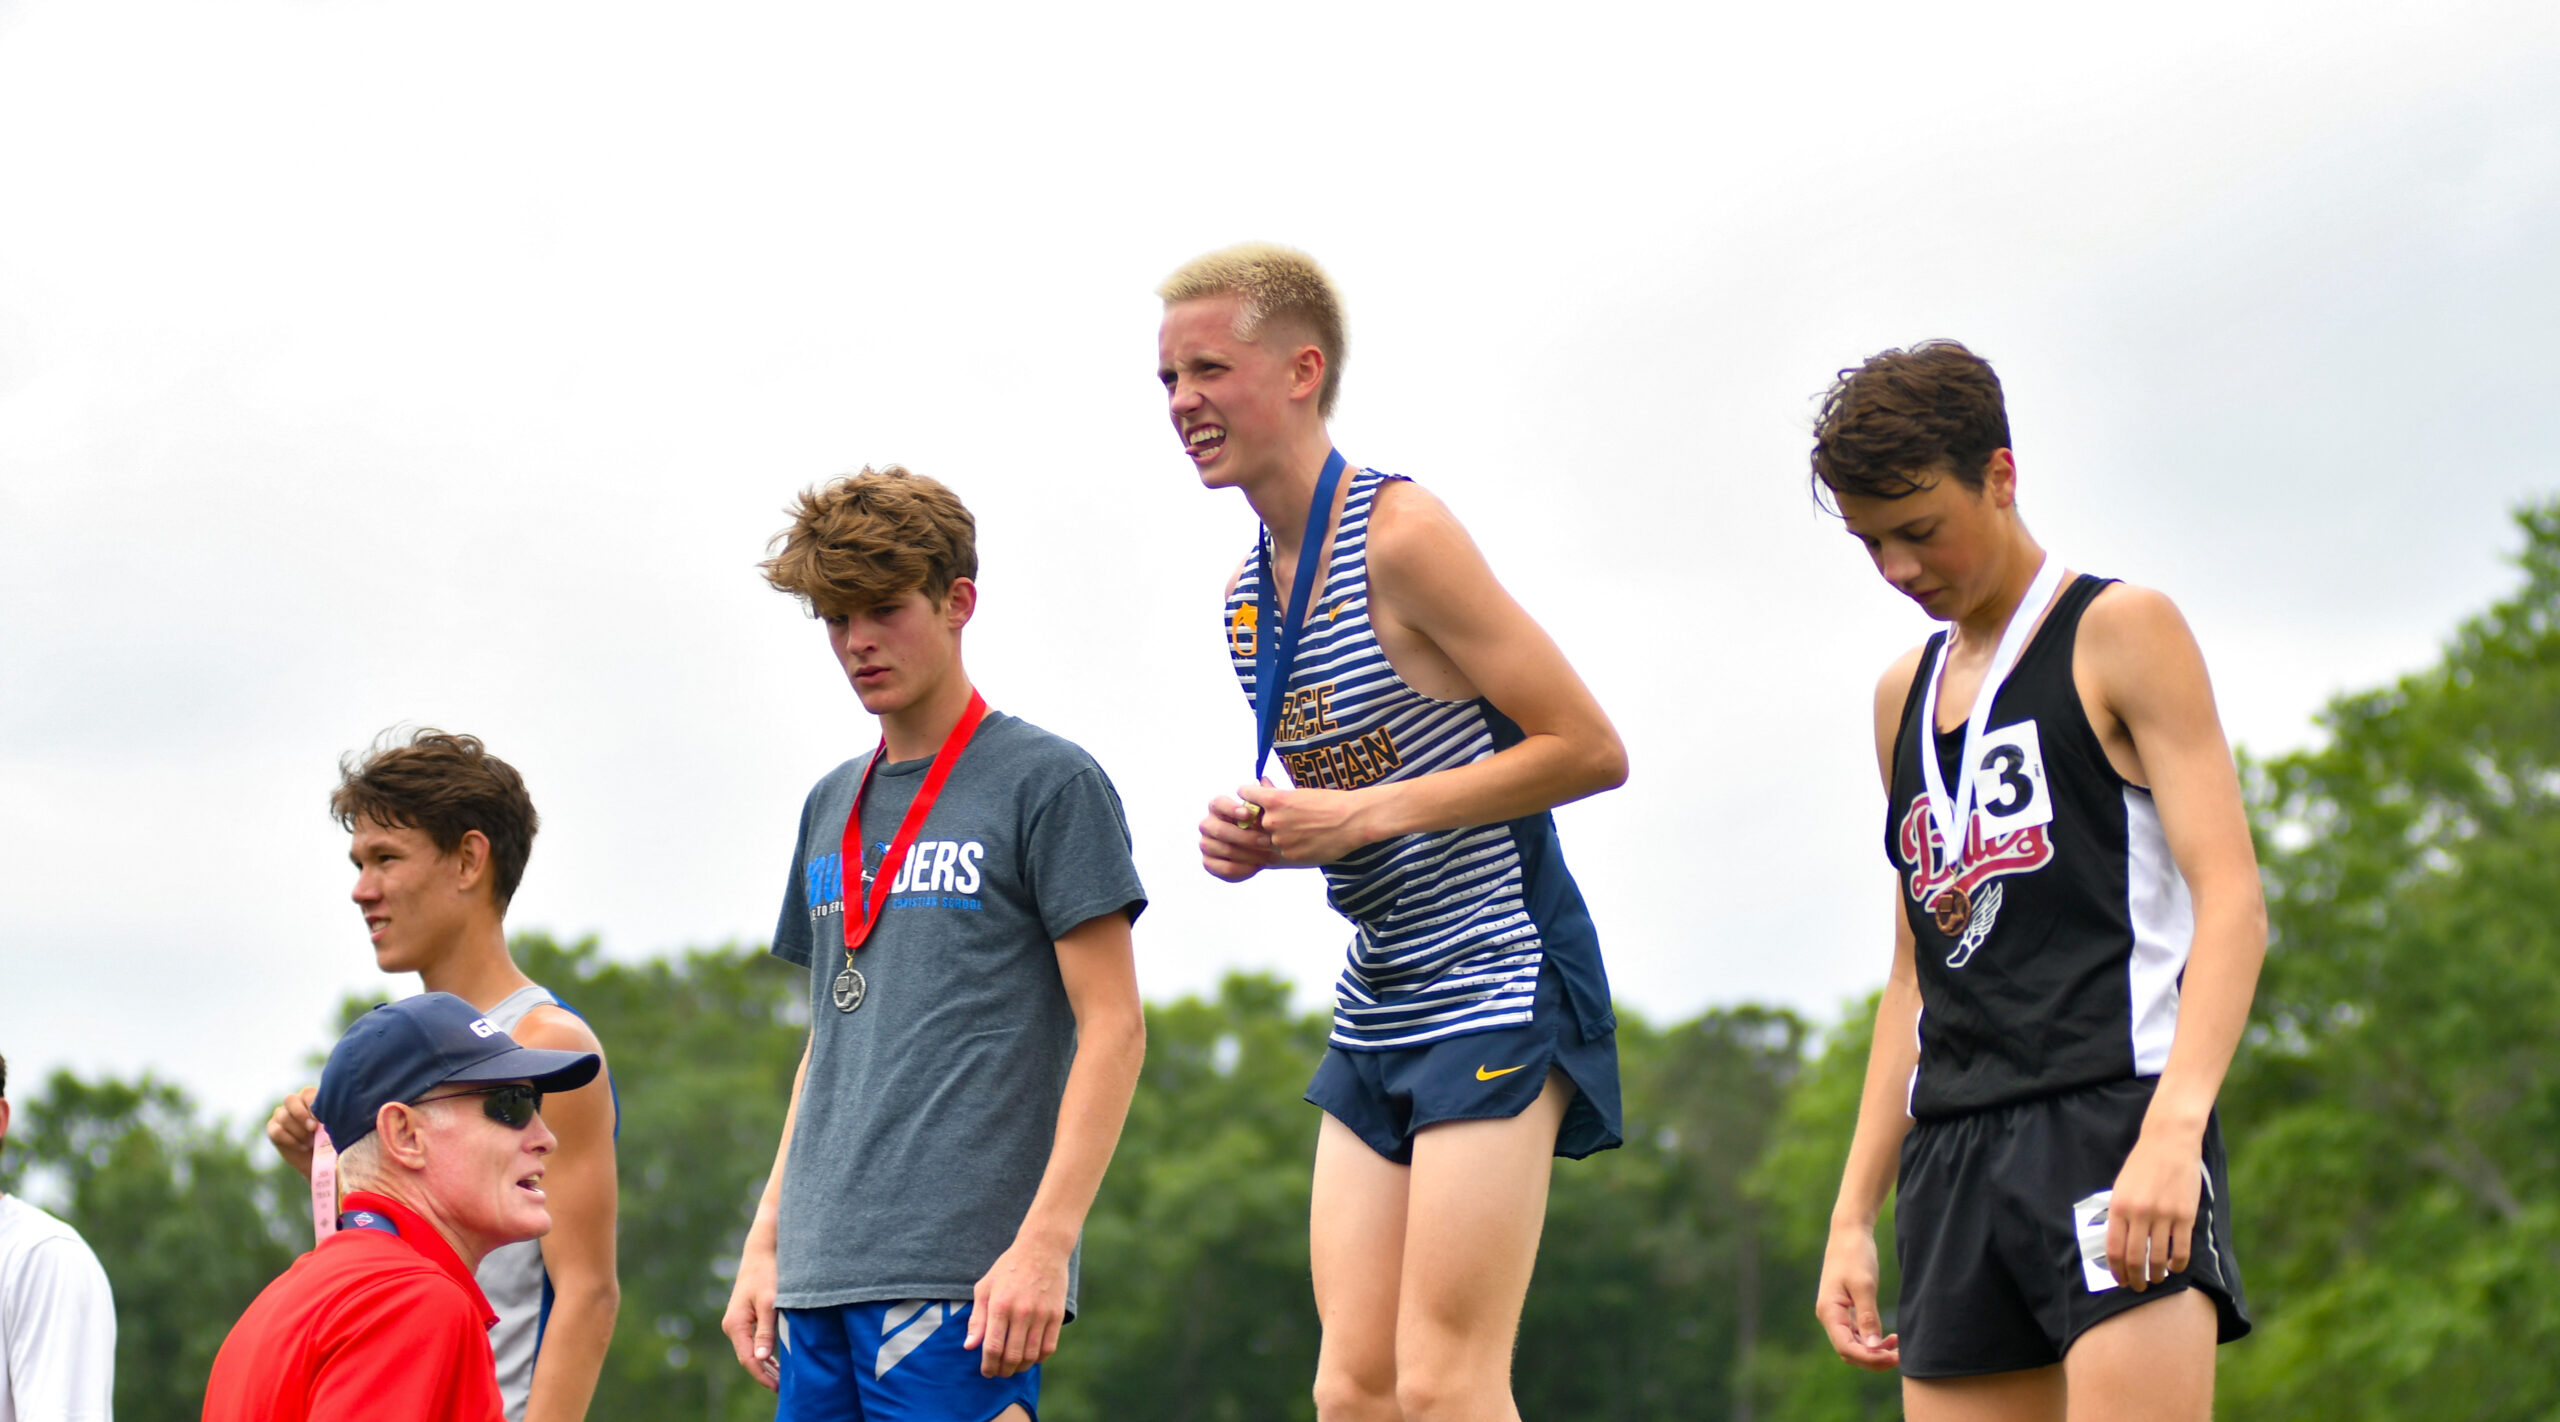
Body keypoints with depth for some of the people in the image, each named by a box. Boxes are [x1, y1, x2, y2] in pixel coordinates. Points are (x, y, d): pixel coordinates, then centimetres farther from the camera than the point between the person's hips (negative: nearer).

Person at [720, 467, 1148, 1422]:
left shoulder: (1047, 783, -2)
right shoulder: (831, 807, 19)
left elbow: (1112, 1028, -7)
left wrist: (1044, 1241, -16)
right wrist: (764, 1243, 17)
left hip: (964, 1274, -7)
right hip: (821, 1274, 7)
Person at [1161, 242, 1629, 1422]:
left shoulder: (1401, 536, -14)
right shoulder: (1249, 595, 11)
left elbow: (1590, 749, -15)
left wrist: (1365, 813, -18)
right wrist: (1263, 838, 1)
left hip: (1498, 979, -8)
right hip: (1376, 1008, 8)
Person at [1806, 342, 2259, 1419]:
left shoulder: (2120, 633, 2)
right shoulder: (1906, 694, 22)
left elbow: (2231, 898, -9)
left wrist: (2174, 1127, -24)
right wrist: (1854, 1213, 18)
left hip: (2114, 1119, -7)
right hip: (1956, 1149, 7)